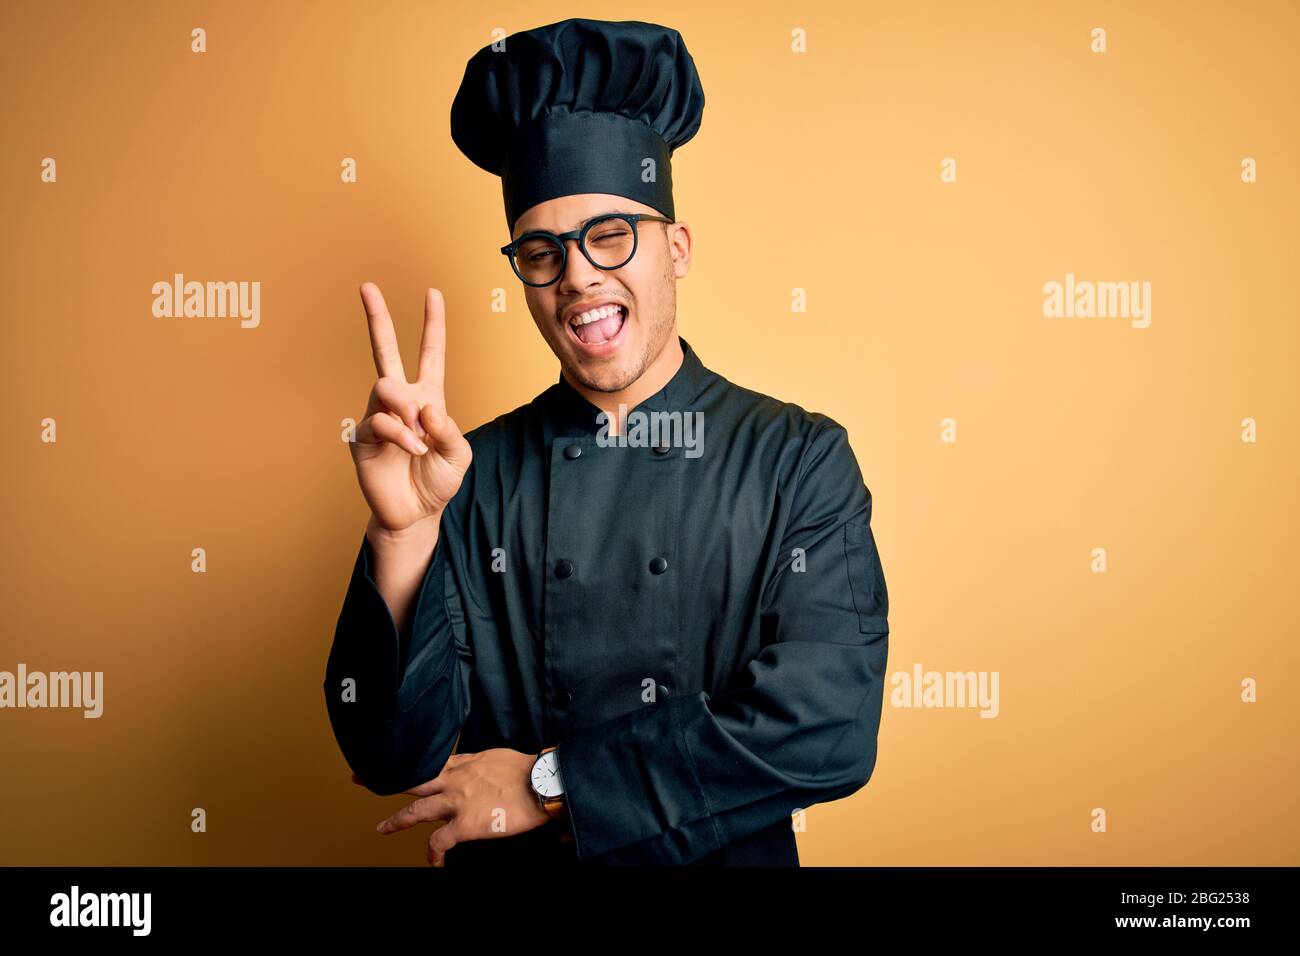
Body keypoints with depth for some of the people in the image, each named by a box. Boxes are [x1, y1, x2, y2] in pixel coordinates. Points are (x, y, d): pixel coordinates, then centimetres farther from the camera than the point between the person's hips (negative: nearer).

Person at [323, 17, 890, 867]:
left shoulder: (800, 460, -12)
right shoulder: (476, 476, -9)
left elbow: (830, 731, -20)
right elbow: (396, 762, -13)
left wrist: (552, 783, -18)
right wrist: (405, 534, -28)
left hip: (722, 855, 0)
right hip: (507, 863, 1)